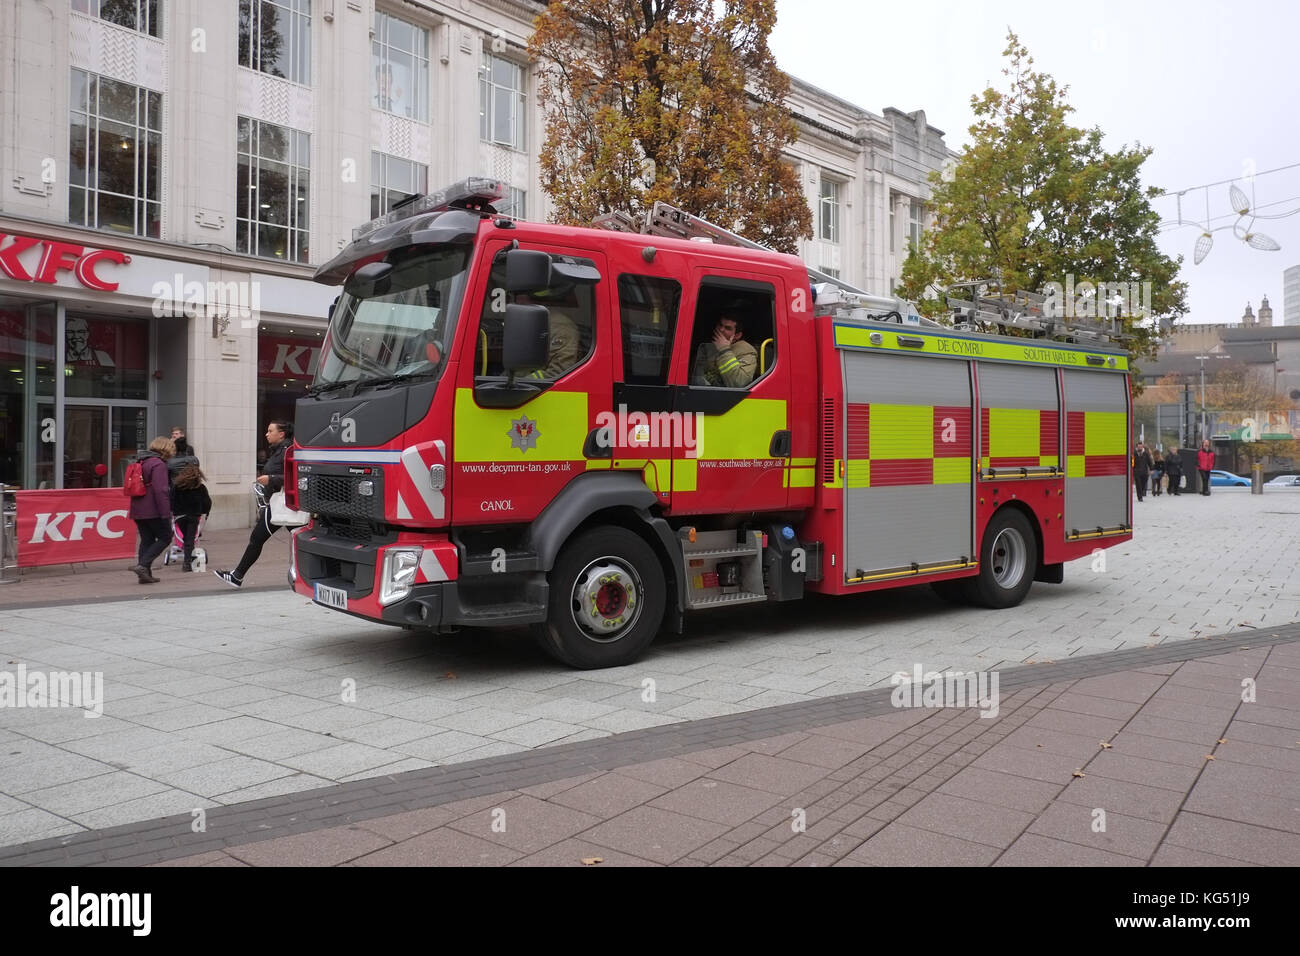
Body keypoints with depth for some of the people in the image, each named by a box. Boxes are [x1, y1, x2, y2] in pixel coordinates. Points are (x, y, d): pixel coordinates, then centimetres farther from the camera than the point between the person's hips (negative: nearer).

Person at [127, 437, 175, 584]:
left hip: (138, 511, 9)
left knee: (146, 540, 12)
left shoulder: (142, 462, 18)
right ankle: (142, 565, -12)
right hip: (153, 511, -9)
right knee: (165, 538, 1)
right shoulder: (158, 464, -12)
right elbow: (160, 490, -20)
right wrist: (165, 512, -20)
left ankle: (144, 574, 10)